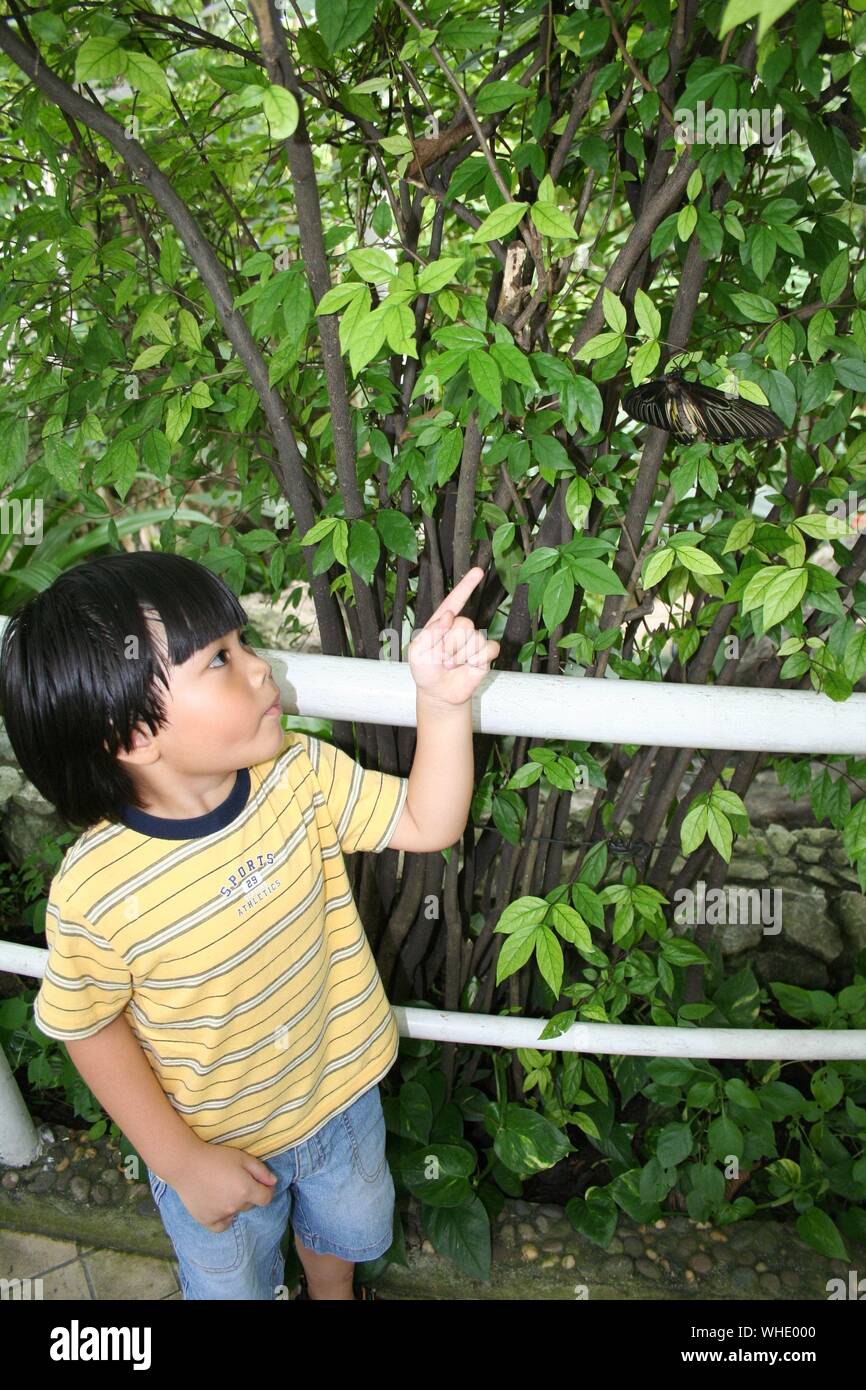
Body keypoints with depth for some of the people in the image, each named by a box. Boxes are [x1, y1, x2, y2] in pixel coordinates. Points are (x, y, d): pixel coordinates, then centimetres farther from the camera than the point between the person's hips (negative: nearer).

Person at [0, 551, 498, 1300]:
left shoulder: (301, 775, -24)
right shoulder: (94, 891, -33)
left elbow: (428, 824, -16)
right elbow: (90, 1027, -17)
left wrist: (443, 701, -31)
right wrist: (180, 1162, -14)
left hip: (342, 1097, 4)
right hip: (217, 1146, -3)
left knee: (349, 1229, 35)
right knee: (230, 1283, 28)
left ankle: (336, 1294, 70)